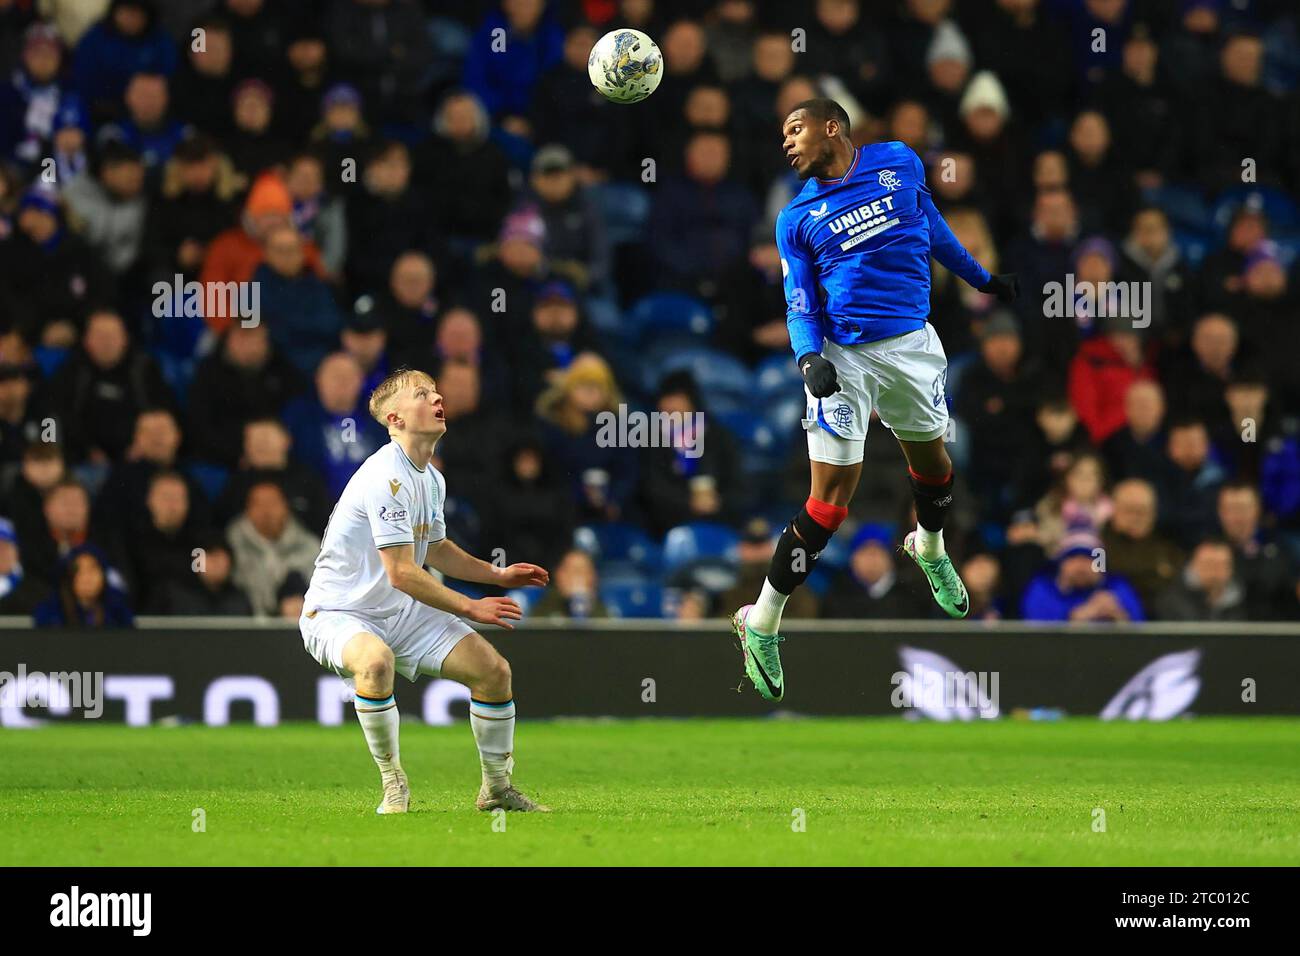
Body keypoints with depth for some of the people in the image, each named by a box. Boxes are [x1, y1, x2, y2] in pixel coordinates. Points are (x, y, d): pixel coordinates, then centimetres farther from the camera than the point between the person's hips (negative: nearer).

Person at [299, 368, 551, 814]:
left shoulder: (432, 478, 7)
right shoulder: (386, 477, -24)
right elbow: (401, 573, -26)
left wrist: (497, 575, 14)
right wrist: (470, 608, -21)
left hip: (402, 611, 9)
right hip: (337, 611, -9)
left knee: (494, 669, -2)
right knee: (376, 661, -41)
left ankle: (497, 787, 16)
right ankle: (393, 785, -23)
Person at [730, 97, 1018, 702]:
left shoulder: (899, 165, 4)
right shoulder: (798, 217, 0)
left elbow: (933, 230, 21)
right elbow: (800, 307, -2)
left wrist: (984, 279, 31)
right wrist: (810, 358, -21)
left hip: (911, 345, 3)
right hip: (844, 357, -3)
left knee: (931, 463, 21)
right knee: (830, 502, -10)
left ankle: (929, 550, 55)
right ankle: (761, 623, -1)